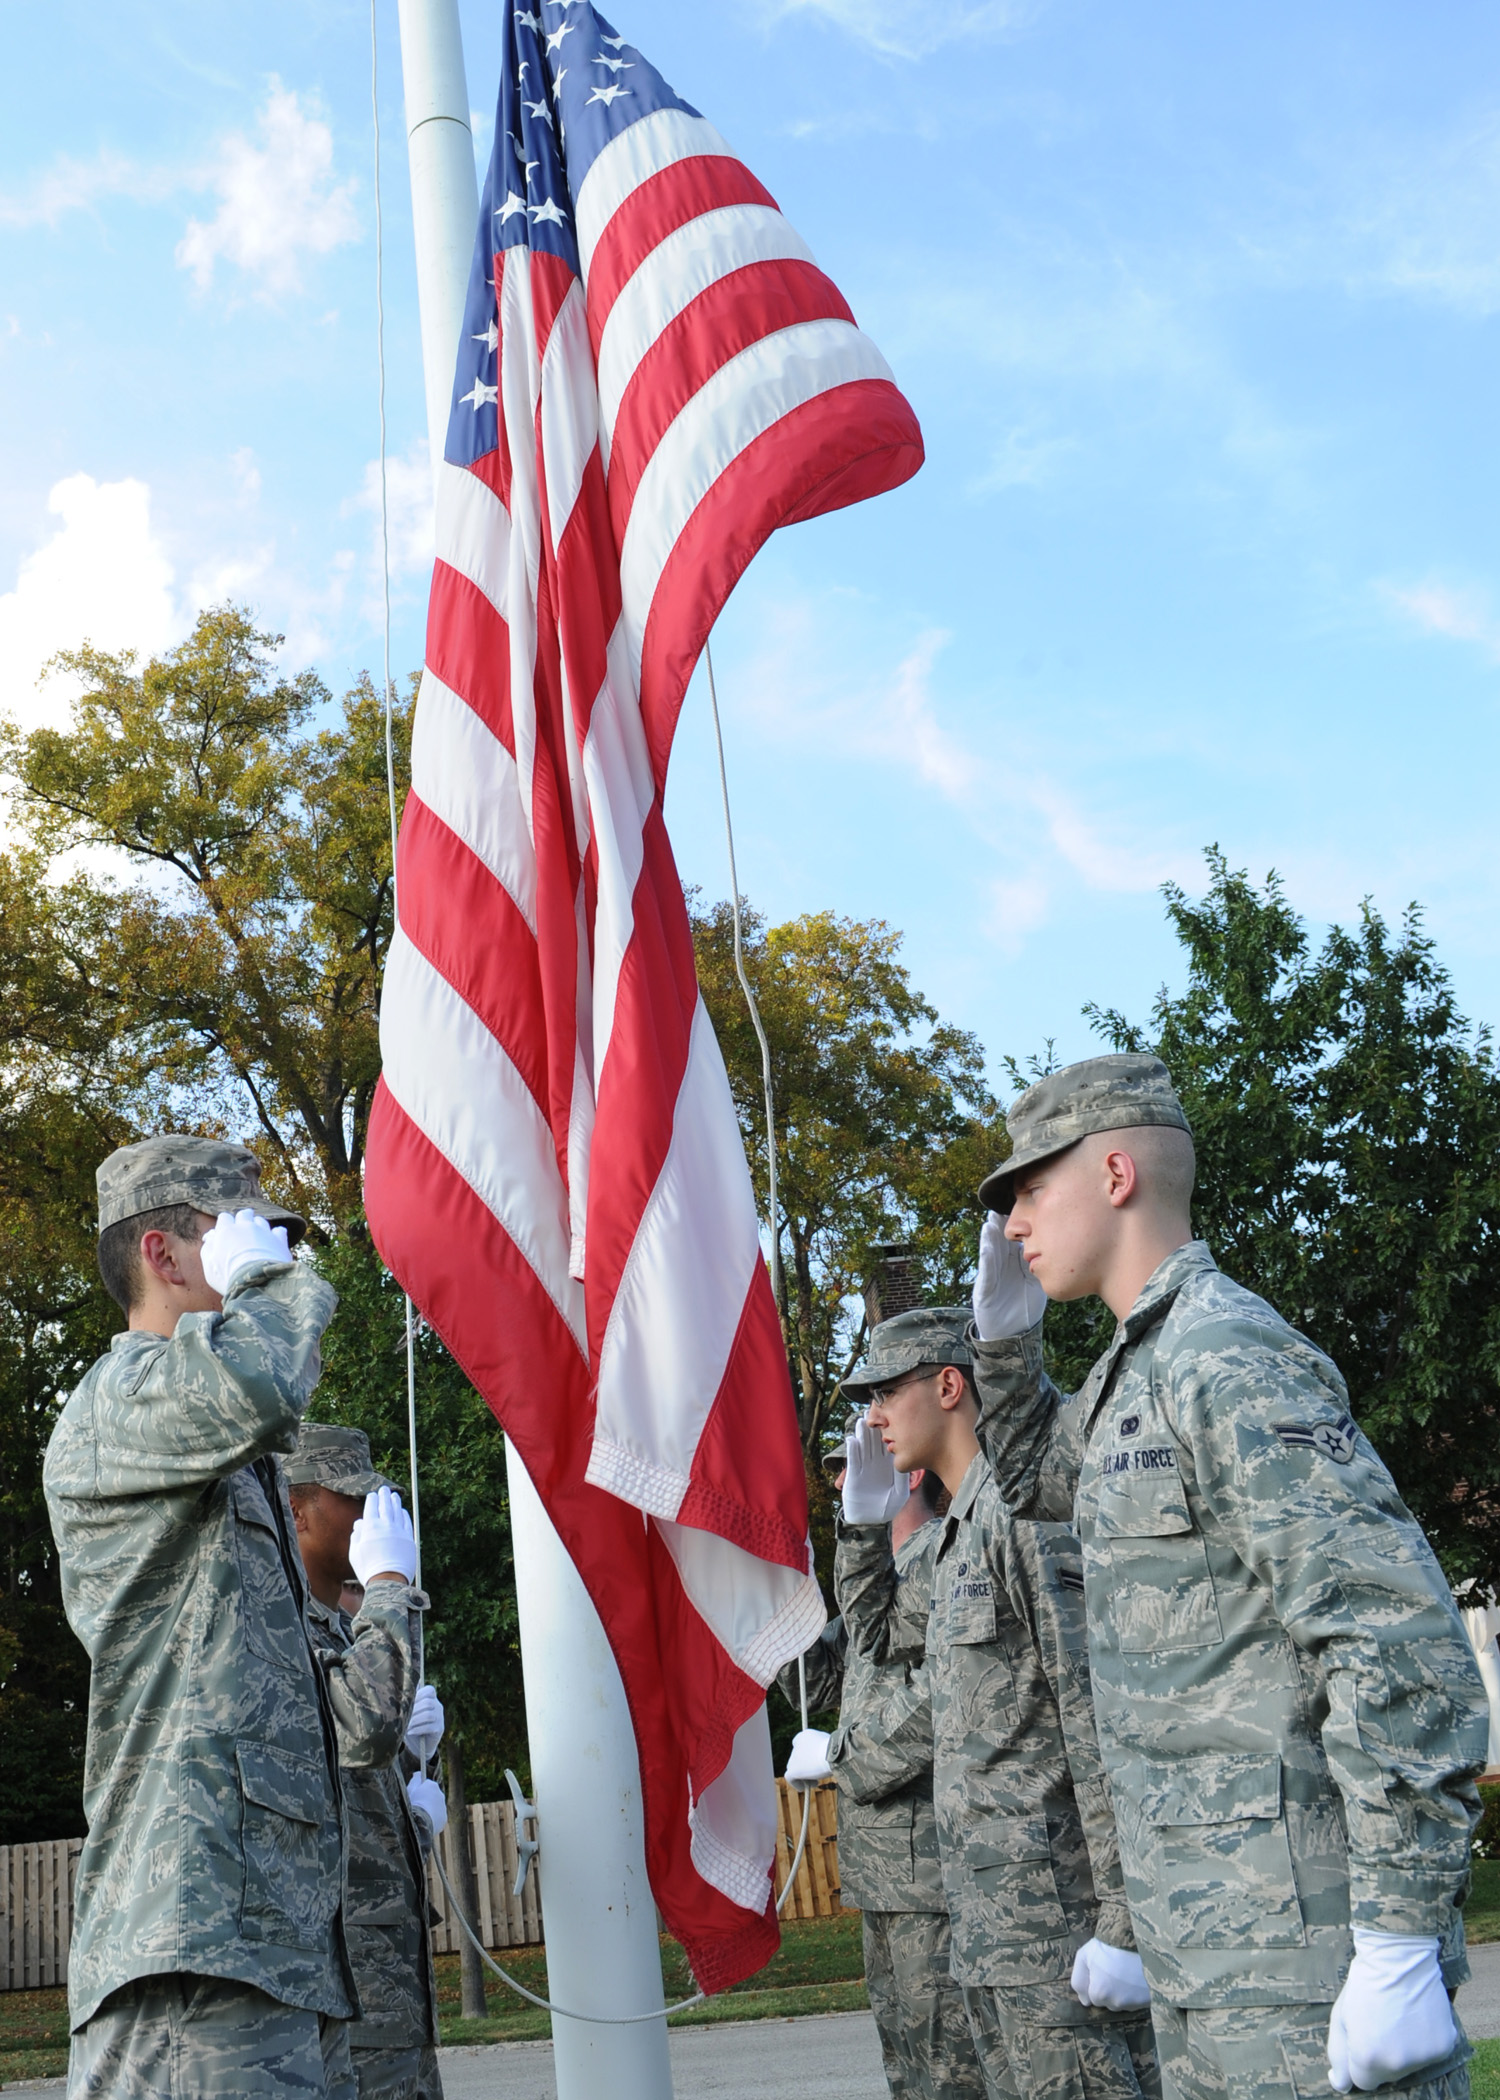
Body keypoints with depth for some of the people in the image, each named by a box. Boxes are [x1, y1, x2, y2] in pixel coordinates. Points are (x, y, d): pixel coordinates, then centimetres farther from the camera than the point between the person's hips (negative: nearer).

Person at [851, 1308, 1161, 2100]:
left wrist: (1122, 1921, -22)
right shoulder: (958, 1534, 19)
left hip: (1056, 1905, -10)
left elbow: (1105, 1715, -18)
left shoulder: (1031, 1504, -12)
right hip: (994, 1921, 10)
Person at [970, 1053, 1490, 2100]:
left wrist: (1401, 1944, -24)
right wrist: (1002, 1325, 18)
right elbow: (1034, 1472, 37)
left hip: (1301, 1948, -10)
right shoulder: (1133, 1370, 14)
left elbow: (1397, 1634, -22)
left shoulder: (1229, 1354, -16)